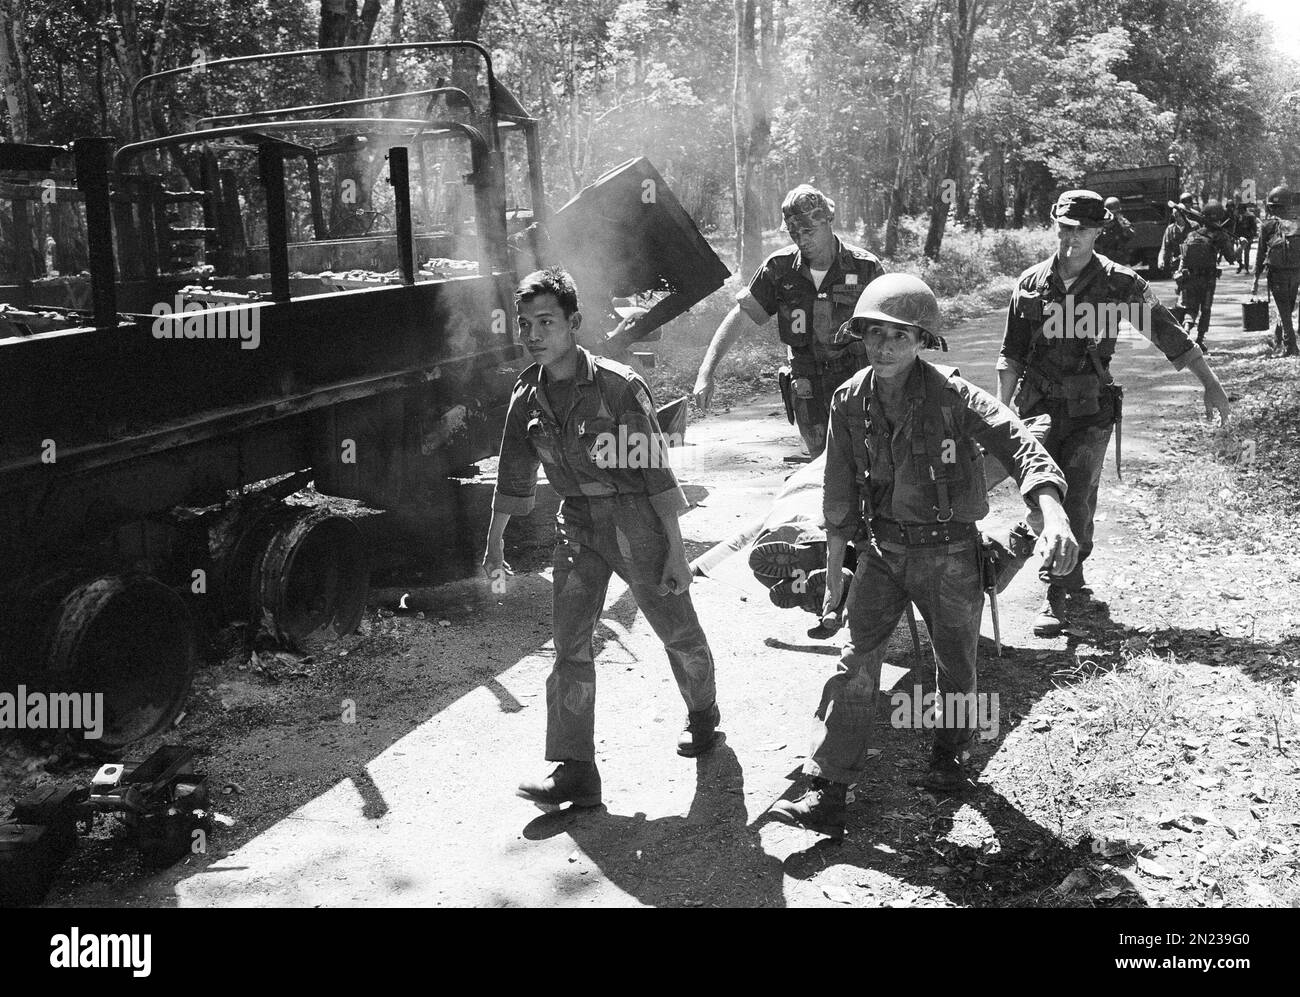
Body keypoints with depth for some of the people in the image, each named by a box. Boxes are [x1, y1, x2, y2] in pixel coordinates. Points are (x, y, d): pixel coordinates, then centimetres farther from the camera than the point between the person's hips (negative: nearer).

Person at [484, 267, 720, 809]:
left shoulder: (618, 385, -18)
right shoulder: (529, 394, -1)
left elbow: (656, 469, -16)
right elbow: (514, 474, 10)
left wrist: (675, 549, -15)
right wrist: (494, 545, 14)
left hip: (636, 520, -4)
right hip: (577, 525, 5)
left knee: (678, 631, 11)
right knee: (569, 641, -4)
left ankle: (702, 714, 40)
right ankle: (574, 771, 0)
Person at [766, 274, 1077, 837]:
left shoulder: (952, 396, -18)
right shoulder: (850, 402, -6)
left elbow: (1020, 447, -29)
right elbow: (841, 495, 2)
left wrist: (1053, 518, -46)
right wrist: (833, 572, 6)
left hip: (948, 552, -2)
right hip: (881, 548, 2)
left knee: (956, 662, 14)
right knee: (856, 663, -6)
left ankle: (950, 755, 42)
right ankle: (826, 794, -4)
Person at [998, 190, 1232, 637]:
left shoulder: (1119, 283, -3)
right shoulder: (1031, 283, 4)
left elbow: (1167, 333, 1)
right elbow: (1011, 354, 9)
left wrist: (1211, 384, 1)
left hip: (1091, 411, -2)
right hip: (1040, 408, 2)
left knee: (1077, 501, -6)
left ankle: (1056, 597, -1)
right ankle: (1069, 576, 26)